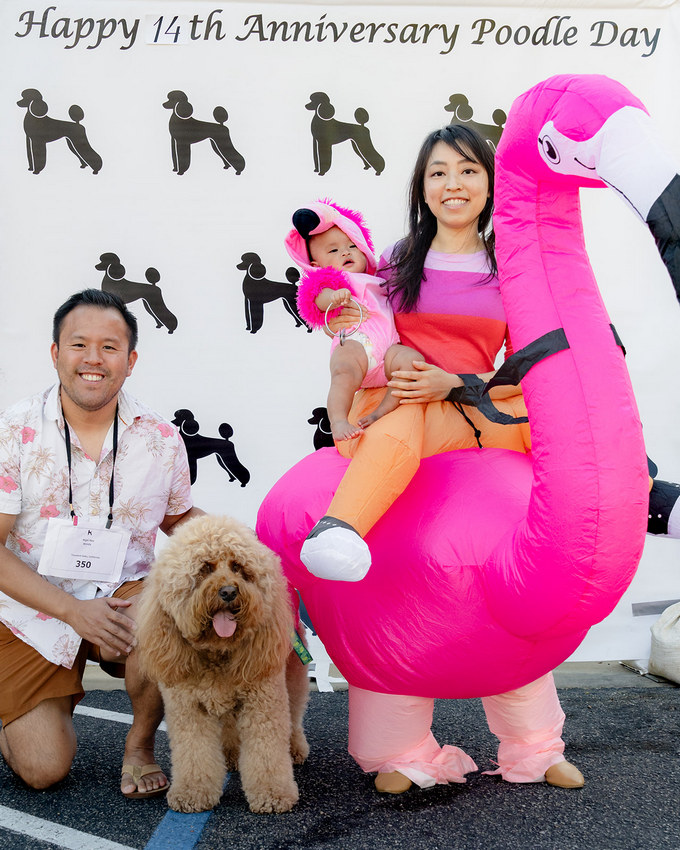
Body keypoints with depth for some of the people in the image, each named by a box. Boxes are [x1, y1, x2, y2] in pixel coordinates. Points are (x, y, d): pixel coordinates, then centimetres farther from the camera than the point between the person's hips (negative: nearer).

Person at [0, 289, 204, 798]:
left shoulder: (162, 439, -3)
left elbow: (179, 517, 15)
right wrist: (73, 610, -21)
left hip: (124, 597, 1)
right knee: (43, 769, -11)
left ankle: (140, 745, -4)